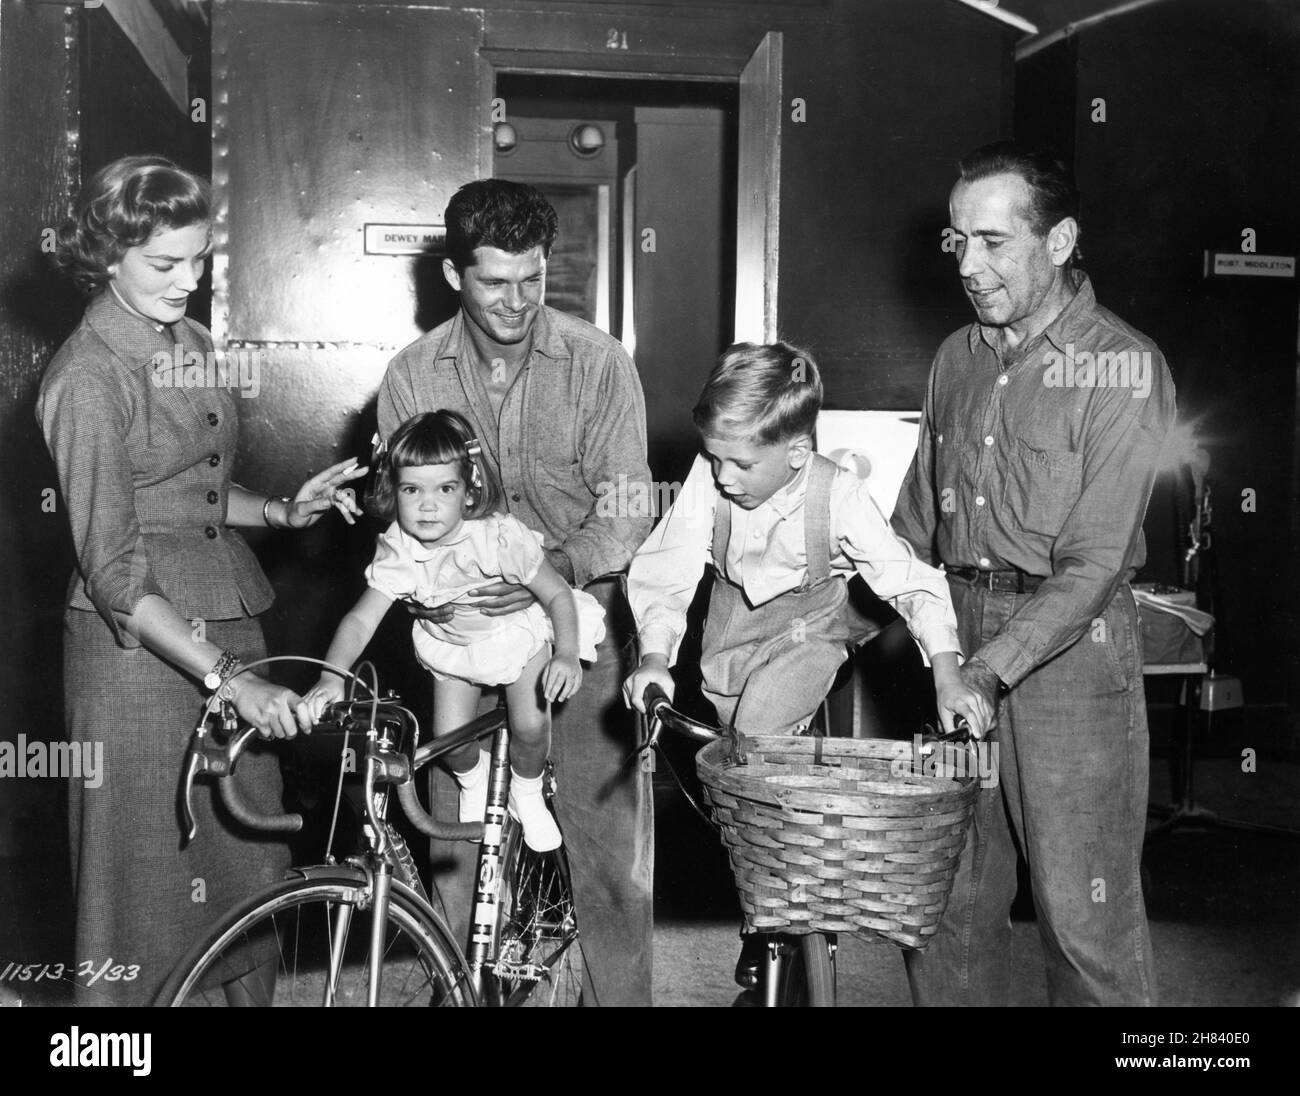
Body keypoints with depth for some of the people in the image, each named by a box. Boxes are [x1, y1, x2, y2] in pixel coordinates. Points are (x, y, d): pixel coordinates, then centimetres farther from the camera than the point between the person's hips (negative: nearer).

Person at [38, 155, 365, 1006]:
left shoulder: (195, 344, 10)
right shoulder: (88, 375, -14)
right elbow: (115, 571, -19)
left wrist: (284, 511, 3)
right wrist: (227, 678, -26)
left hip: (229, 624, 7)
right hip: (140, 646, -7)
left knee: (255, 863, 12)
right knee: (149, 879, 4)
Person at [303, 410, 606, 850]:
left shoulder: (501, 538, -32)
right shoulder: (398, 552, -25)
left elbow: (558, 595, -22)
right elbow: (361, 619, -26)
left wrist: (566, 654, -35)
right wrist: (332, 677, -42)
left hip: (516, 634, -2)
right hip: (449, 646, 3)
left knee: (530, 727, -14)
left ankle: (527, 794, 20)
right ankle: (474, 780, 33)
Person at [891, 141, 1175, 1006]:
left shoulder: (1122, 366, -9)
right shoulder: (958, 357, 12)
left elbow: (1093, 560, -16)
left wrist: (990, 666, -24)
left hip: (1071, 644, -5)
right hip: (957, 628, 6)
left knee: (1084, 910, 1)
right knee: (944, 894, 10)